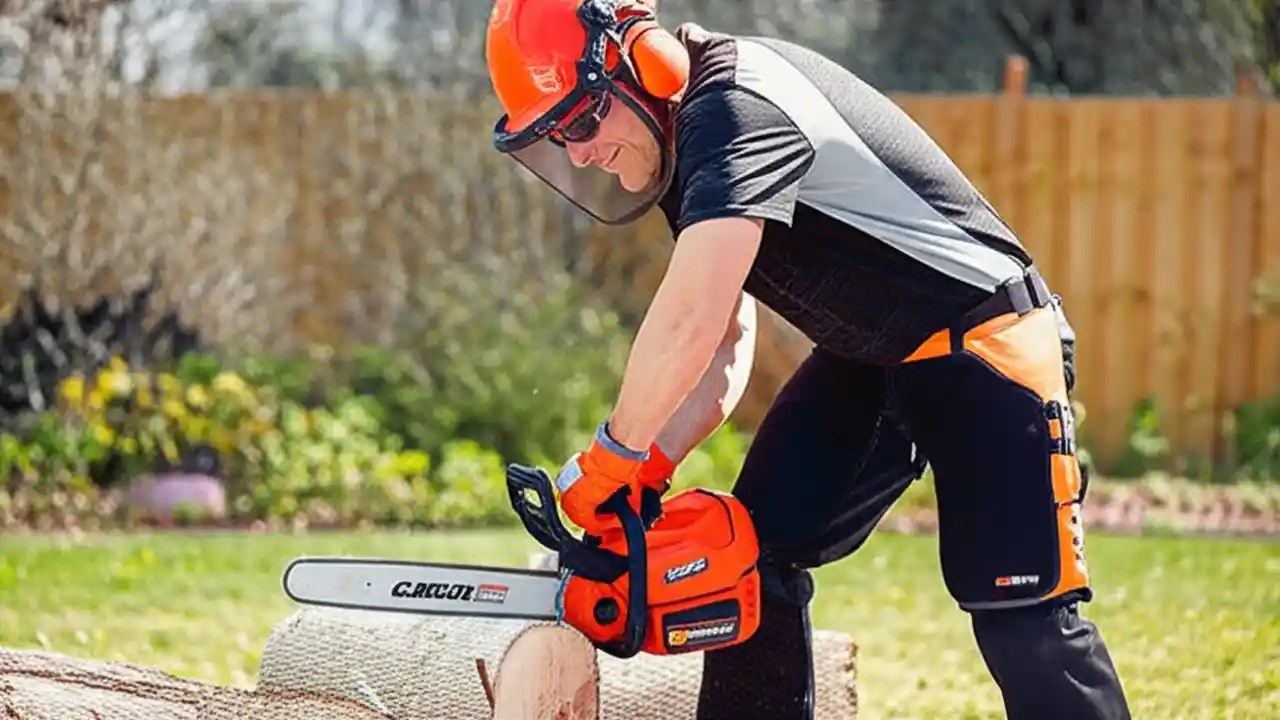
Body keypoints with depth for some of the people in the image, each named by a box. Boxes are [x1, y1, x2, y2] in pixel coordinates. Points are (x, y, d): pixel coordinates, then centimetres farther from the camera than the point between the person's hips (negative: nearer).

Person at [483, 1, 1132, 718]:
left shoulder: (737, 106, -26)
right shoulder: (688, 133, 5)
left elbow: (689, 322, -35)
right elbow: (724, 344, 5)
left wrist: (613, 457, -23)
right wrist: (647, 467, -9)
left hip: (982, 343, -10)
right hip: (867, 356, 10)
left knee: (1024, 615, -14)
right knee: (755, 554, 4)